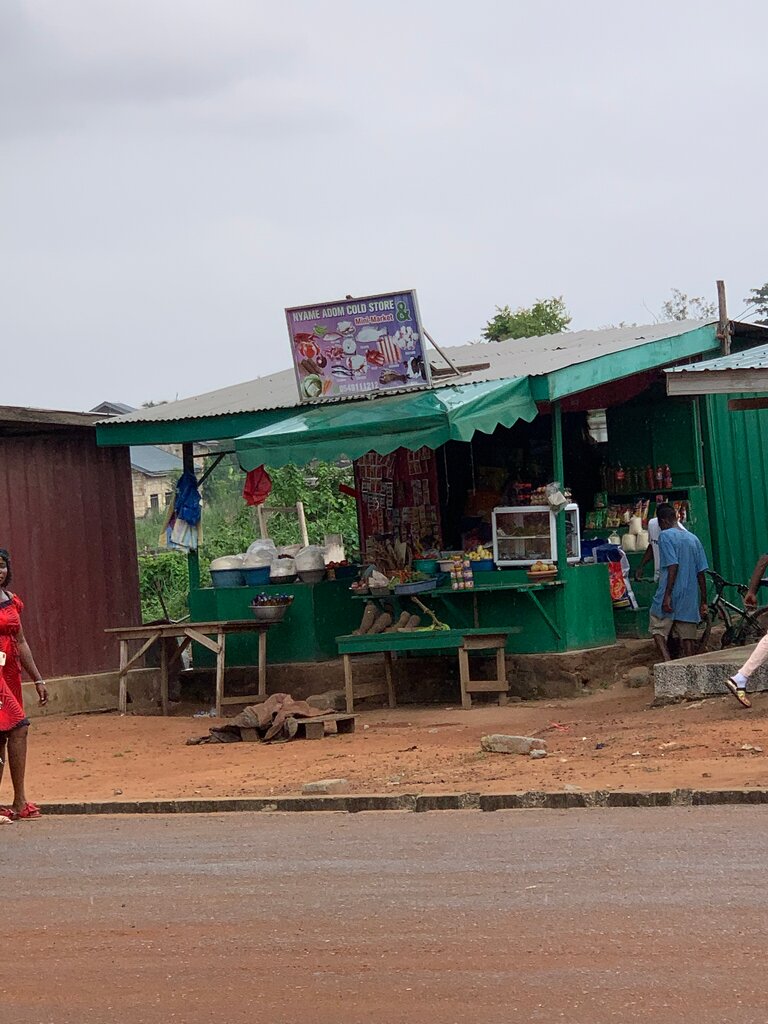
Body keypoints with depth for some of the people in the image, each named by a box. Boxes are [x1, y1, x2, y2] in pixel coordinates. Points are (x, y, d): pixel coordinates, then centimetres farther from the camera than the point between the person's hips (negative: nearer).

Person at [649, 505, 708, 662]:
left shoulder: (665, 536, -5)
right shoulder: (693, 539, 13)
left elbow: (673, 566, -16)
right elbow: (701, 573, 10)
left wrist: (667, 595, -19)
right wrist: (703, 602, 13)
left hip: (672, 595, -5)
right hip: (691, 598, 5)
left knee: (658, 628, 4)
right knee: (687, 636, 8)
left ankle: (668, 662, -17)